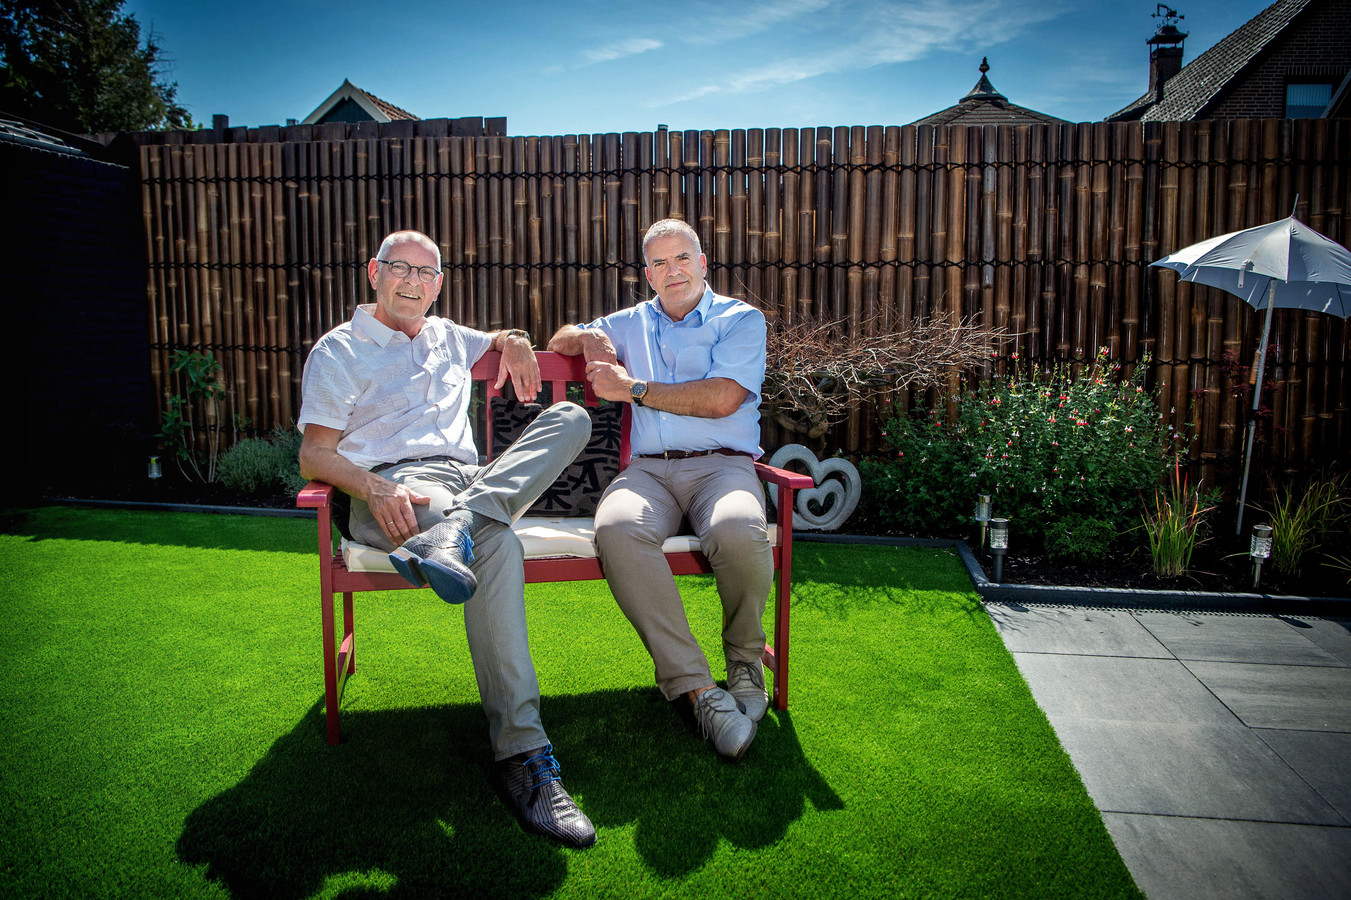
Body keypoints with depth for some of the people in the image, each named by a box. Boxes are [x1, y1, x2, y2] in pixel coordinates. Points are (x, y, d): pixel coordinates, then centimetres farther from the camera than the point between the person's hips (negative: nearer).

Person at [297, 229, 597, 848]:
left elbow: (505, 340, 50)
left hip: (471, 480, 6)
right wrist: (375, 488, -19)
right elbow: (314, 454, 3)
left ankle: (455, 532, -40)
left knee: (571, 416, -16)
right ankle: (522, 753, -41)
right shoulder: (340, 350, 14)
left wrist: (514, 343, 22)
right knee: (498, 543, -38)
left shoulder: (448, 337, 29)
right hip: (393, 487, -6)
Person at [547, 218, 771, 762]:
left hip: (722, 466, -2)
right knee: (617, 527, -35)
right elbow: (559, 340, 38)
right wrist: (588, 337, 13)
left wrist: (632, 388, 0)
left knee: (738, 532, -38)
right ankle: (695, 685, -29)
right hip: (648, 470, 3)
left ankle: (745, 662, -8)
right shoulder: (633, 323, 26)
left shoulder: (741, 320, 13)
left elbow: (722, 398, -4)